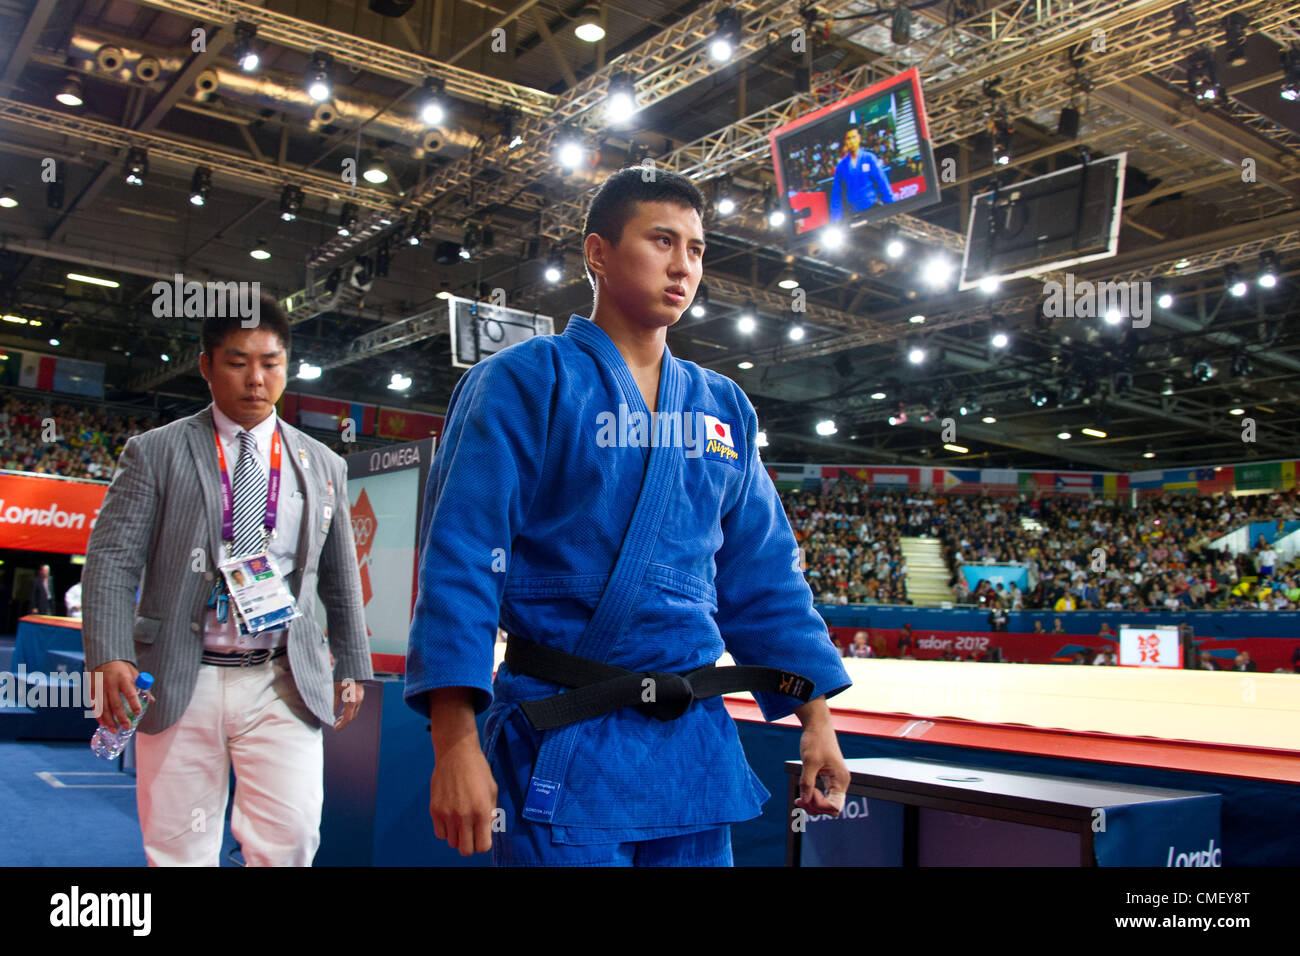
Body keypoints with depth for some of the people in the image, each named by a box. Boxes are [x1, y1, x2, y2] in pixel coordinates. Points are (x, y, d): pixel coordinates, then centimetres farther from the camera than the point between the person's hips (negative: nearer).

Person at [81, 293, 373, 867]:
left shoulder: (323, 466, 12)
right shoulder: (155, 453, 4)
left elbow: (341, 578, 17)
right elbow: (111, 559, -2)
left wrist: (352, 665, 14)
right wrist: (111, 655, -14)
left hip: (284, 686, 1)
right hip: (179, 683, -1)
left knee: (290, 833, -12)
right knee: (177, 848, 5)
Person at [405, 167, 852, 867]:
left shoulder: (724, 408, 11)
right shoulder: (522, 383, -6)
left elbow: (763, 578, 14)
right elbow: (460, 558, -12)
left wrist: (815, 719, 9)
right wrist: (454, 744, -19)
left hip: (696, 749, 6)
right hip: (560, 754, -5)